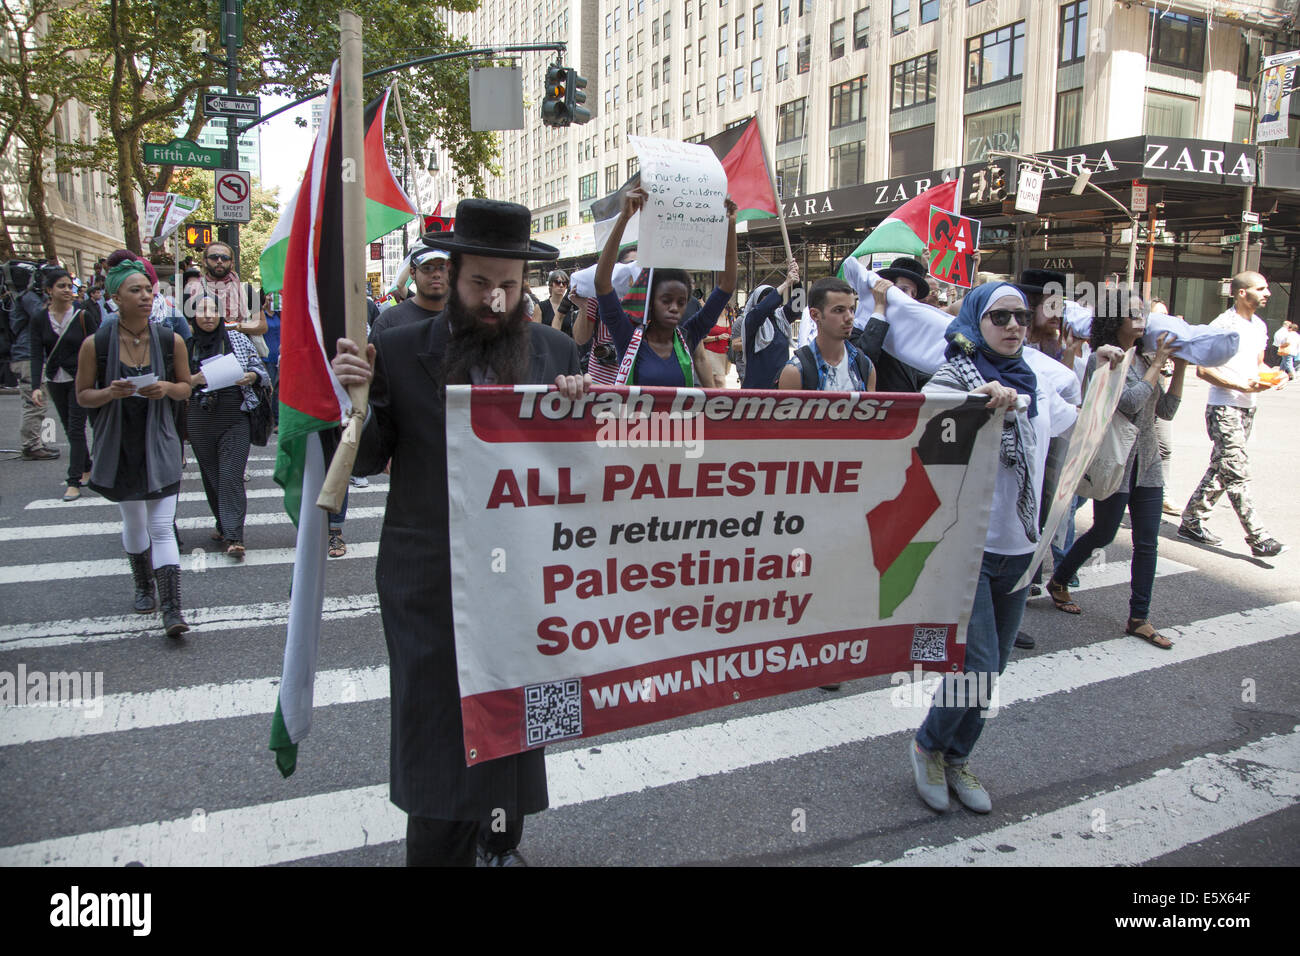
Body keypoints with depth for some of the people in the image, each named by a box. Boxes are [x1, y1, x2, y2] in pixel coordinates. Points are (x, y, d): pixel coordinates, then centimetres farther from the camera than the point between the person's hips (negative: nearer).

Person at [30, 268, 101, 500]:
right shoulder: (39, 320, 0)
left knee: (76, 429, -7)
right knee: (69, 429, 12)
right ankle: (87, 468, 29)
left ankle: (74, 482, -5)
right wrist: (36, 386, -16)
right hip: (55, 381, 4)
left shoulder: (83, 316, -7)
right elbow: (37, 355, -5)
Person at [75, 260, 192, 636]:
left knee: (162, 527, -6)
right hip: (118, 446, 0)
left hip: (159, 445, 0)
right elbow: (83, 395, 0)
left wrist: (167, 388, -14)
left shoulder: (171, 341, -4)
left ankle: (171, 609, -8)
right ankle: (143, 587, 38)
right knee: (134, 523, 14)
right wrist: (110, 392, -20)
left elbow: (186, 387, 8)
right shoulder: (96, 344, -7)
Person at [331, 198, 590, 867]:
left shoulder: (556, 351, 0)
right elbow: (368, 460, -1)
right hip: (430, 580, -2)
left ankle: (500, 842, 43)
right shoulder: (399, 351, -5)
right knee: (435, 727, 5)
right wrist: (357, 397, -18)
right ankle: (440, 851, 27)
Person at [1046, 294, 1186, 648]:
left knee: (1147, 543, 4)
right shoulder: (1101, 359, -11)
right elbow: (1130, 402, -22)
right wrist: (1158, 363, -14)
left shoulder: (1143, 360, 10)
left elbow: (1166, 411, 10)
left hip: (1147, 463, 6)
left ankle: (1139, 618, 12)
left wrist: (1180, 367, 2)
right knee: (1103, 534, 6)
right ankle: (1058, 581, 31)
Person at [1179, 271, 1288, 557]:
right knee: (1237, 472, -9)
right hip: (1223, 408, -9)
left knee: (1221, 469, 12)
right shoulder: (1223, 325, -11)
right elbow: (1203, 369, -15)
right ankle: (1258, 538, -9)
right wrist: (1240, 385, -23)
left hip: (1247, 408, 9)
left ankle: (1192, 521, 21)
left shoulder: (1260, 326, 15)